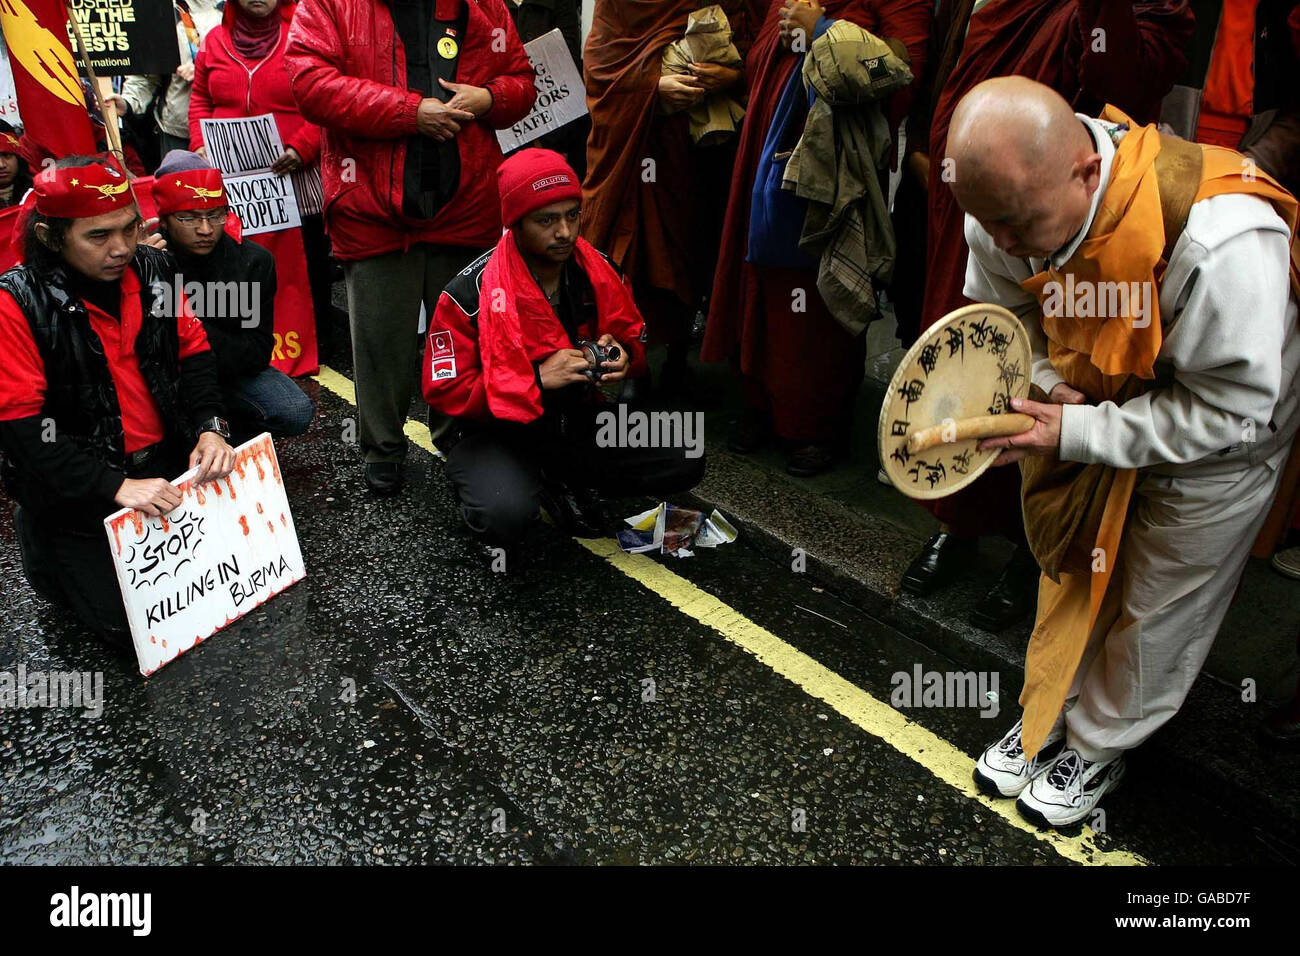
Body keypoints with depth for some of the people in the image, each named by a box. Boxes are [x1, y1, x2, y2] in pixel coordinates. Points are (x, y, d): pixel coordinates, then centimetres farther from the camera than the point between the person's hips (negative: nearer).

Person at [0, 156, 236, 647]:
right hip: (77, 490, -5)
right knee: (134, 625, -4)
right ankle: (43, 541, 22)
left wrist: (209, 428, -12)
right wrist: (116, 487, -25)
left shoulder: (153, 269, -2)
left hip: (166, 460, 5)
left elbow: (194, 353, 5)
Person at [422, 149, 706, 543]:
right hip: (495, 428, -4)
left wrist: (621, 357, -15)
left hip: (578, 419, 5)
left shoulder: (599, 271, -3)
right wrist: (537, 378, -27)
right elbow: (444, 390, -17)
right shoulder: (469, 294, -18)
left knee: (685, 461, -13)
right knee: (506, 517, -36)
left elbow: (633, 338, 12)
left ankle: (561, 480, 3)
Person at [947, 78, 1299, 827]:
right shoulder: (1011, 198, -22)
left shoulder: (1218, 241, -41)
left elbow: (1231, 411, -30)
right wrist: (1044, 383, -19)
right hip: (1090, 408, 5)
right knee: (1071, 569, 18)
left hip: (1214, 445, -4)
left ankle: (1099, 744, 34)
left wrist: (1076, 433, -34)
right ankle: (1049, 714, 40)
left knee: (1155, 609, 10)